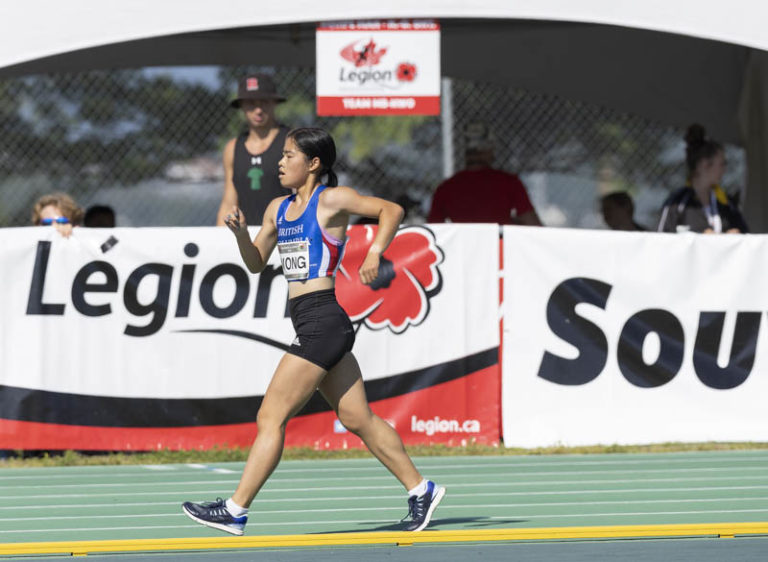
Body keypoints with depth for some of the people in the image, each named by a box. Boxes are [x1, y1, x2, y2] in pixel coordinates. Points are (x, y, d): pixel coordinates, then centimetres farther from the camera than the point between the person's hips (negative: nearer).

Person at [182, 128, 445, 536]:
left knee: (270, 417, -9)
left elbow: (391, 209, -2)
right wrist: (240, 233, 3)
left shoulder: (331, 200, -6)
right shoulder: (279, 209, 16)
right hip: (309, 324, 9)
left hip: (323, 321, -9)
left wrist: (374, 253, -14)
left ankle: (235, 510, -7)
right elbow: (256, 263, 21)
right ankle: (420, 490, 19)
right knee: (358, 418, 12)